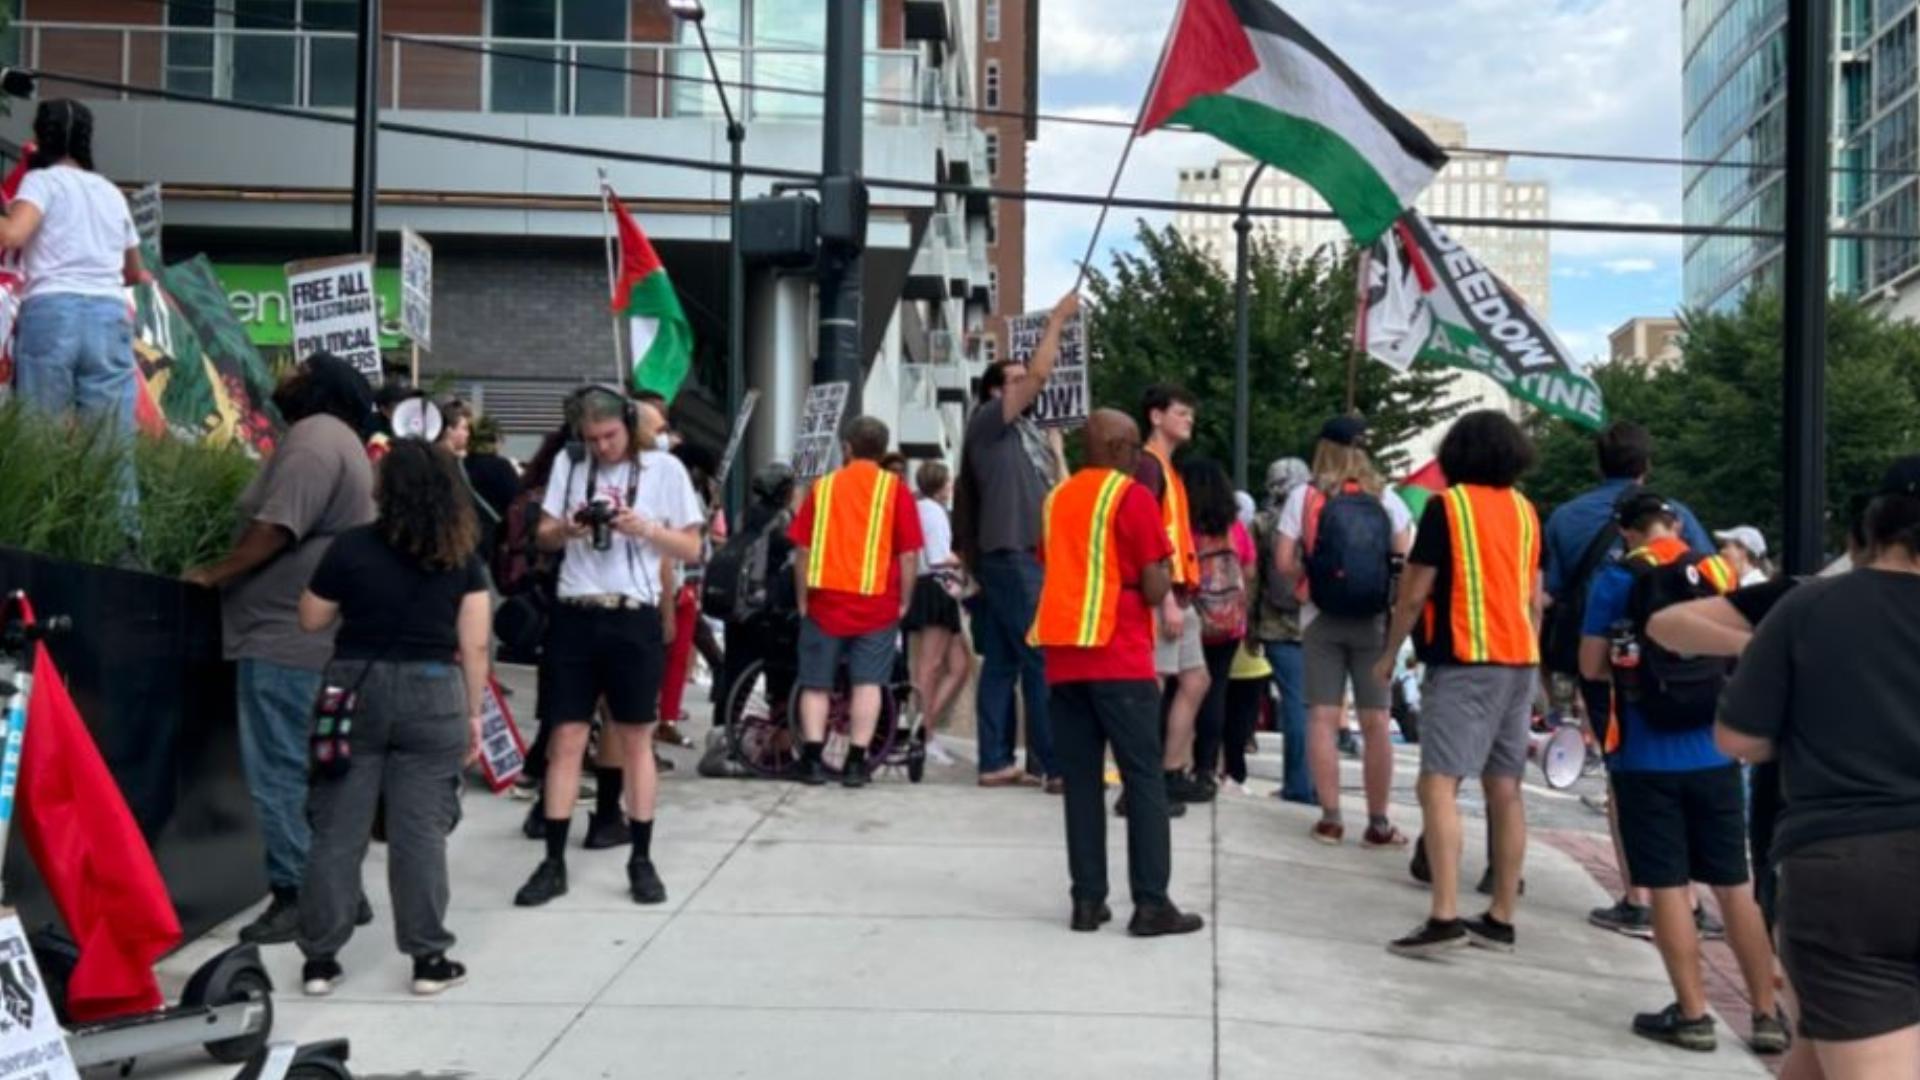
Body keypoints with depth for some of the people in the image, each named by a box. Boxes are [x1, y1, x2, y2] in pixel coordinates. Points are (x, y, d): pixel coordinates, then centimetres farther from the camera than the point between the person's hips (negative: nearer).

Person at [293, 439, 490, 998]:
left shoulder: (352, 547, -2)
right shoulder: (464, 559, 0)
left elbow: (311, 620, 7)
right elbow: (474, 645, -2)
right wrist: (473, 714, 6)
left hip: (354, 690, 0)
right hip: (432, 695, 0)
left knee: (337, 830, 7)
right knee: (421, 832, 4)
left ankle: (320, 957, 13)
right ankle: (429, 958, 9)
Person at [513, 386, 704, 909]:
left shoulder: (664, 468, 0)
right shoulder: (567, 463, 6)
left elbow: (691, 548, 1)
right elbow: (544, 536, 10)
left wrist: (646, 529, -17)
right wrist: (567, 530, -12)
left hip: (634, 618, -2)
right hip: (575, 615, 2)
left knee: (635, 740, 6)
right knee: (565, 739, 2)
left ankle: (641, 860, 15)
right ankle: (553, 862, 9)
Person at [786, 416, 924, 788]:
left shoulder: (823, 486, 6)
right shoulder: (894, 488, 1)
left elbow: (802, 550, 5)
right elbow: (908, 554, -3)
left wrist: (803, 600, 12)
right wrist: (903, 601, 7)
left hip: (825, 600, 1)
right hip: (876, 603, -1)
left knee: (816, 683, 9)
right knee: (867, 682, 2)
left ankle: (812, 759, 3)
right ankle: (856, 762, -1)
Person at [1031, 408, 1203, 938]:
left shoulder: (1057, 498, 14)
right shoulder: (1132, 497, -6)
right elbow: (1155, 589, -9)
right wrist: (1164, 567, 10)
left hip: (1063, 658, 6)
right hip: (1120, 660, -6)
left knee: (1081, 781, 8)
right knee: (1144, 782, 0)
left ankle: (1088, 899, 7)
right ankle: (1151, 904, -2)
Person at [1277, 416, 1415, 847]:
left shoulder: (1304, 496, -1)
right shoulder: (1385, 497, 2)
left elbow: (1285, 563, -4)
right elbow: (1407, 559, -1)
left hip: (1321, 619, 0)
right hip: (1373, 620, 1)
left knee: (1323, 718, 4)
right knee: (1376, 722, 4)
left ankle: (1331, 818, 3)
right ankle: (1378, 823, 7)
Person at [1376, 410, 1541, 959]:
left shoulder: (1446, 506, -6)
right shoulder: (1525, 510, 12)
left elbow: (1416, 592, -7)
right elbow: (1535, 595, 16)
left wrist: (1390, 653, 4)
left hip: (1464, 660, -7)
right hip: (1519, 658, 7)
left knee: (1438, 784, -11)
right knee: (1505, 789, 9)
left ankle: (1445, 917, -21)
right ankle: (1501, 918, 14)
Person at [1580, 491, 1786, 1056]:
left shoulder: (1615, 580, -6)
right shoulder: (1721, 572, 2)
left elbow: (1592, 666, -3)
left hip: (1646, 758, -3)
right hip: (1714, 754, 3)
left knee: (1669, 886, 5)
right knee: (1734, 885, 11)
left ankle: (1692, 1014, 9)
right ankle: (1767, 1015, 16)